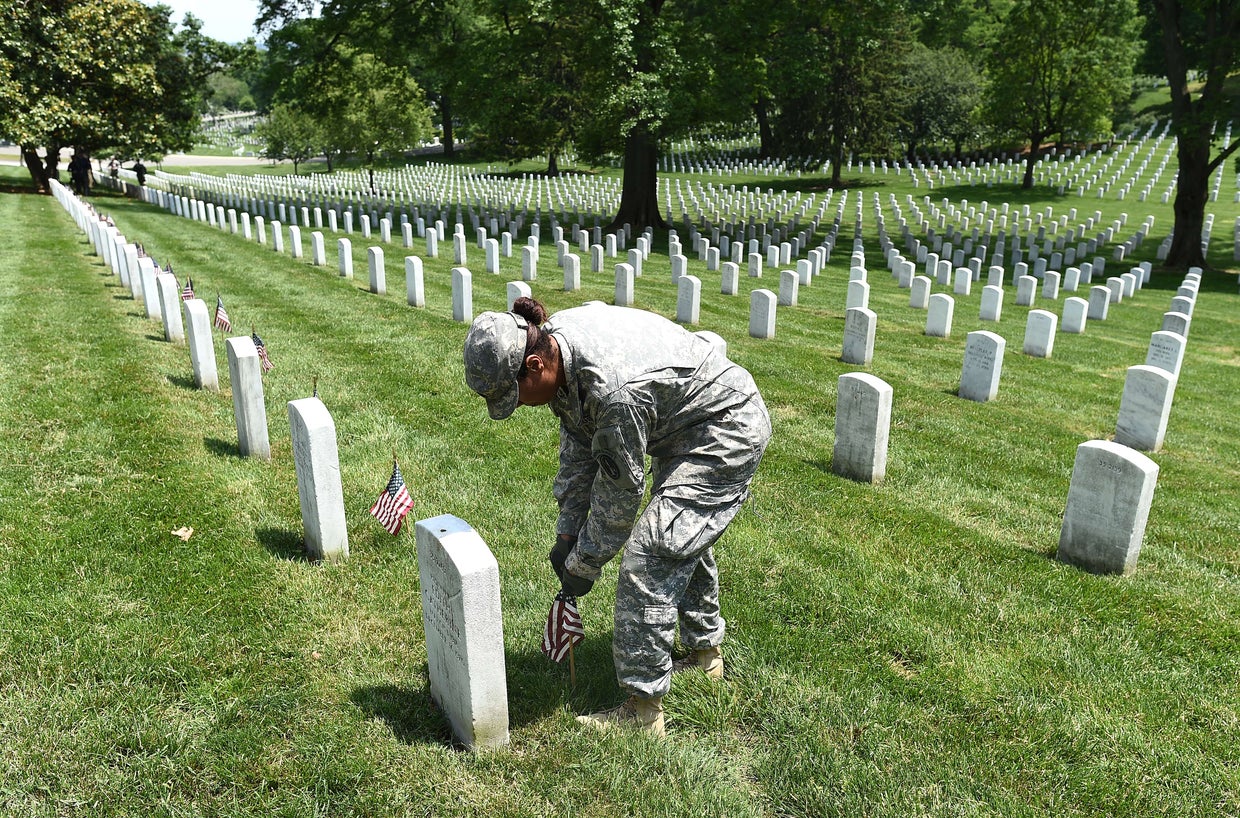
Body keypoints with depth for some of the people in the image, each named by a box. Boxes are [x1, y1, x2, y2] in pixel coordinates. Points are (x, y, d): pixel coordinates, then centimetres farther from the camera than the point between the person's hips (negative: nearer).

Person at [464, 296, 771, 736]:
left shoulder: (613, 388, -38)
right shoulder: (553, 341, -11)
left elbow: (620, 489, -25)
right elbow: (577, 444, 0)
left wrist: (584, 564, -11)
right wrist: (567, 532, 1)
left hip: (727, 432, -10)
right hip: (682, 426, 10)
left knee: (651, 555, -14)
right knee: (684, 538, 23)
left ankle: (643, 708, -3)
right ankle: (705, 653, 45)